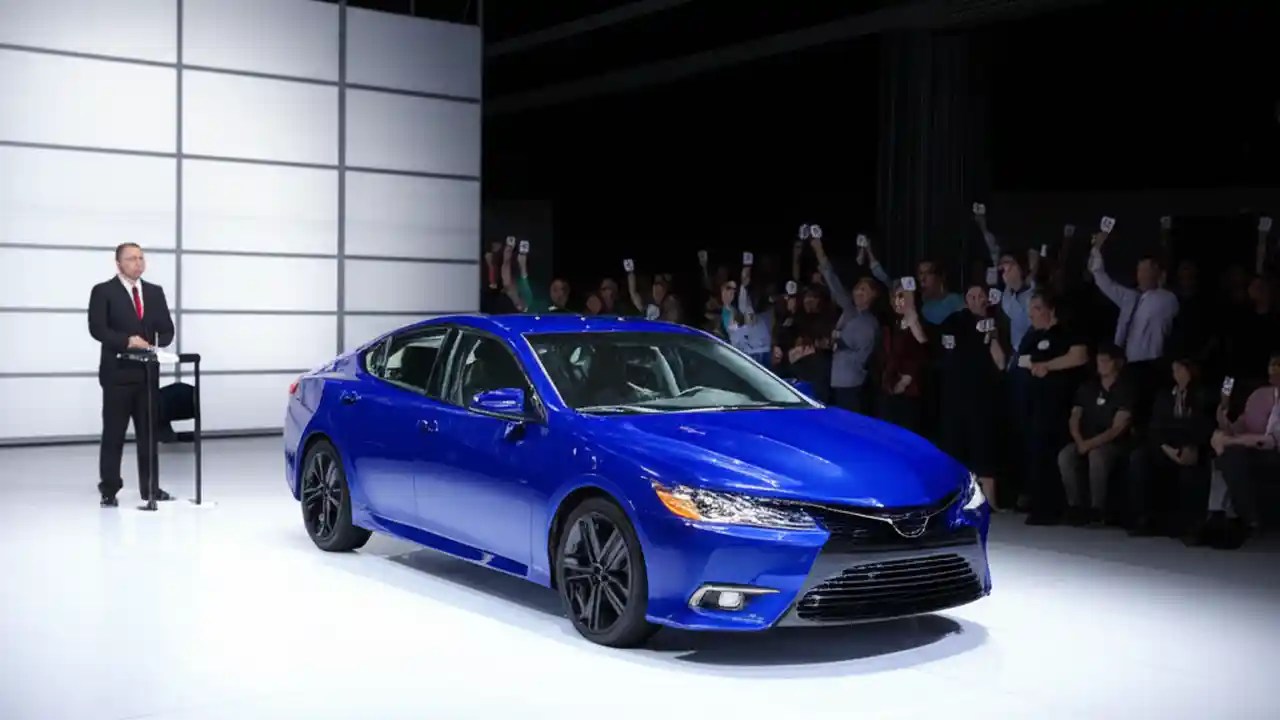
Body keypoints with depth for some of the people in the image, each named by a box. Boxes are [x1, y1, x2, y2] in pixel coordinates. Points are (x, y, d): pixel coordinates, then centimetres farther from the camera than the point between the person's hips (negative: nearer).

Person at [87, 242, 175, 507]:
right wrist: (126, 341, -25)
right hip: (118, 372, -4)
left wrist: (156, 342, -10)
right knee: (113, 434, 0)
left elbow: (167, 329, 11)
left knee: (149, 432, 7)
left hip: (148, 372, 4)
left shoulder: (155, 292, 14)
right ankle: (109, 490, 7)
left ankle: (150, 487, 14)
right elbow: (97, 328, -12)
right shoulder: (103, 291, -1)